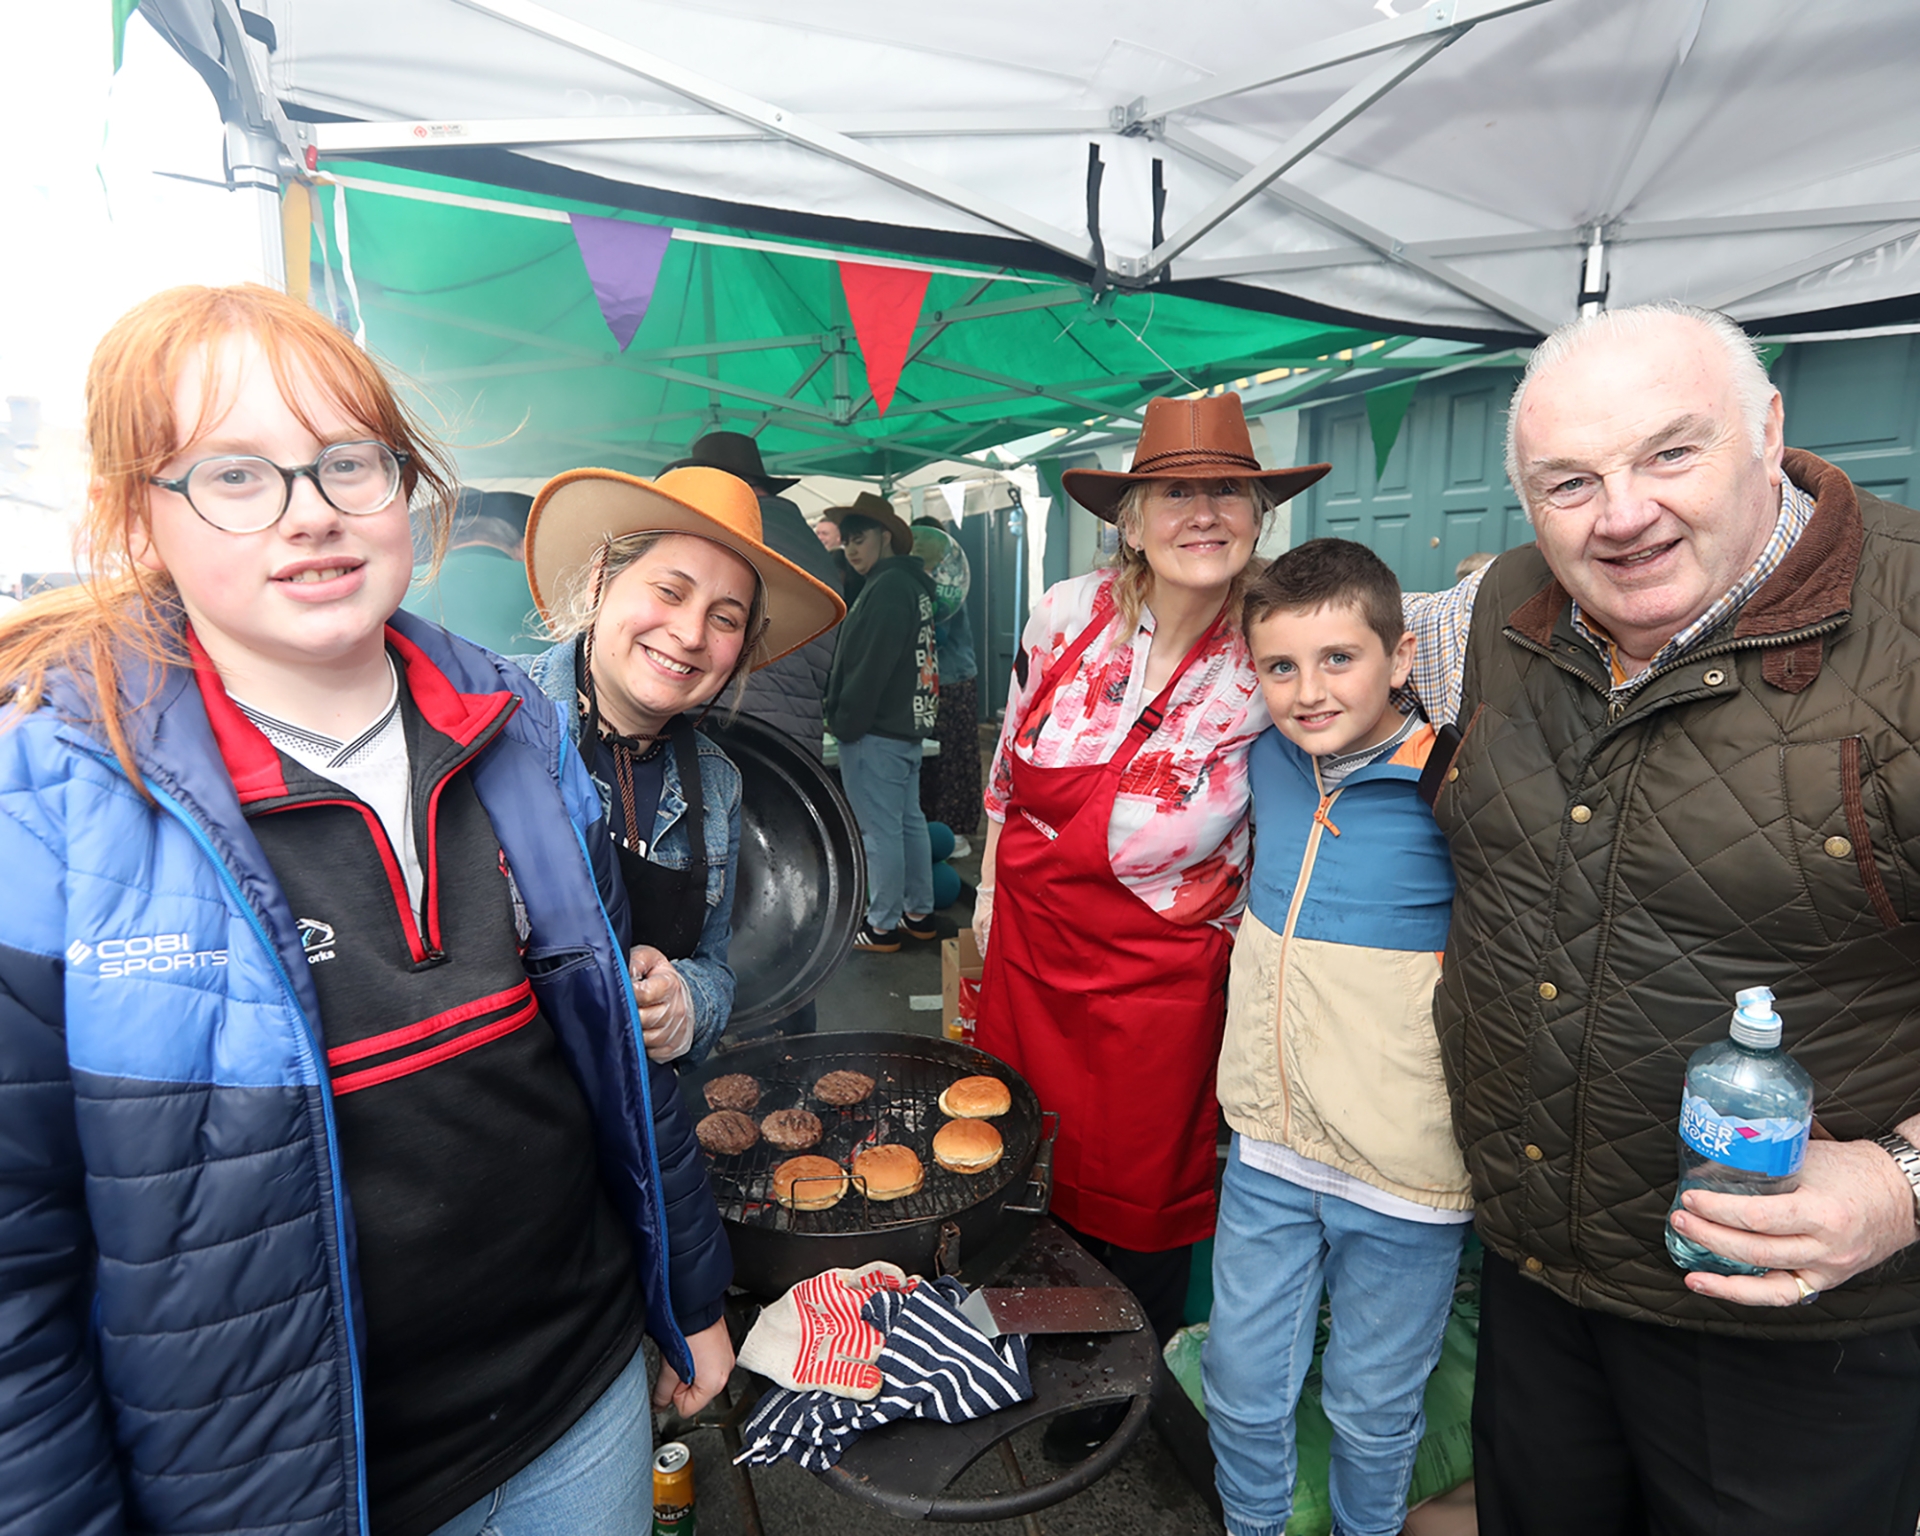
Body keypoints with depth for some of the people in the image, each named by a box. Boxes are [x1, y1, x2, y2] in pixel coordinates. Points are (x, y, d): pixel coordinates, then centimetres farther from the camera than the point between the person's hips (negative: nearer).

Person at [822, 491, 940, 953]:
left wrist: (845, 722, -14)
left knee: (881, 831, -3)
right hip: (908, 724, 11)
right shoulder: (913, 583, 15)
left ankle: (883, 927, 6)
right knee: (910, 822, 15)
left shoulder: (888, 587, -16)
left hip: (876, 731, -11)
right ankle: (919, 915, 24)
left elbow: (870, 666, -21)